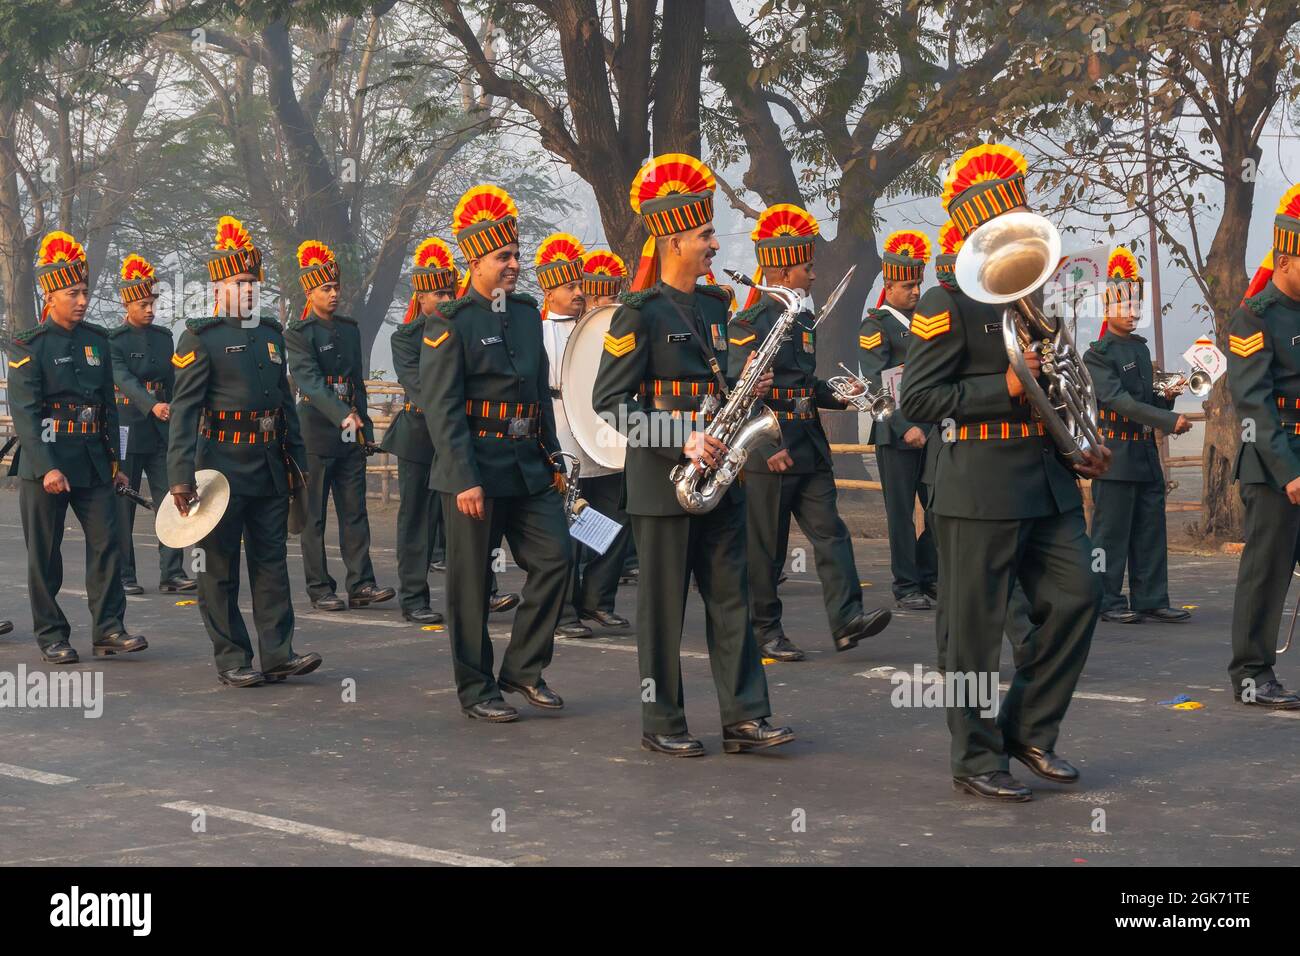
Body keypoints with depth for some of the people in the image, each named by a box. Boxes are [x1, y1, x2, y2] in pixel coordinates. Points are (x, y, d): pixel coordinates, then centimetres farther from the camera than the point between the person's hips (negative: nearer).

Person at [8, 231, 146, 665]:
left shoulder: (97, 340, 10)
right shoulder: (29, 346, -7)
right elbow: (24, 412, -13)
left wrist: (114, 460, 15)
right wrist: (47, 468, -21)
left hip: (93, 461, 5)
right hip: (45, 461, -5)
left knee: (106, 542, -1)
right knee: (44, 553, 3)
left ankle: (108, 629, 5)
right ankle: (51, 636, 13)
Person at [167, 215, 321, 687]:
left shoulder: (271, 333, 14)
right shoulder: (201, 338, -6)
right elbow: (183, 410, -11)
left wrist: (298, 459, 16)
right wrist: (181, 475, -18)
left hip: (270, 467, 6)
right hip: (223, 465, -6)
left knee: (272, 561, 6)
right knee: (220, 568, 2)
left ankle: (277, 654, 9)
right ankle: (232, 660, 8)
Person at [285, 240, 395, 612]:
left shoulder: (349, 328, 13)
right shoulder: (298, 333, -8)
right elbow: (310, 382, -21)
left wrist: (365, 427, 14)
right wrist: (343, 416, -34)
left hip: (350, 437, 6)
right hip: (316, 434, -6)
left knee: (355, 512, 3)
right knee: (314, 516, 2)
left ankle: (360, 585, 4)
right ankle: (320, 589, 7)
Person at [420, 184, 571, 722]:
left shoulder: (527, 313, 12)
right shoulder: (449, 324, -8)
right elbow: (441, 408, -13)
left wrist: (553, 457, 14)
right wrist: (466, 480, -19)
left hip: (528, 466, 6)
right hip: (476, 468, -6)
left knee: (554, 558, -1)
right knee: (471, 583, 2)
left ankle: (523, 671, 13)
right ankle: (476, 691, 12)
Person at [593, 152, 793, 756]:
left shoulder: (714, 305, 13)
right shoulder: (640, 312, -9)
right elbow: (608, 401, -13)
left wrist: (748, 389, 2)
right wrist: (682, 441, -21)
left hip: (716, 472, 7)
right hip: (662, 478, -7)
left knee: (731, 596, 6)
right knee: (664, 601, 1)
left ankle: (744, 717, 9)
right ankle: (662, 723, 10)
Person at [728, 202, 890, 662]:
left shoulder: (804, 320, 16)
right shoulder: (750, 323, -11)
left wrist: (834, 396, 7)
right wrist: (769, 449, -20)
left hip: (809, 449, 8)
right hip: (769, 456, -8)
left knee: (829, 532, -2)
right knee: (765, 547, 1)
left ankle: (846, 617, -6)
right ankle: (764, 630, 10)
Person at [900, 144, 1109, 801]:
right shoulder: (947, 302, -7)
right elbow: (917, 399, -13)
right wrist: (1003, 387, -19)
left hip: (1047, 484, 7)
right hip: (980, 491, -7)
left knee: (1077, 598, 3)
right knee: (977, 628, 0)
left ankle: (1029, 730, 18)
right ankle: (976, 760, 10)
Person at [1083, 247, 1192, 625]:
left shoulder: (1141, 348, 16)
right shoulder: (1097, 355, -8)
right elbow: (1119, 401, -19)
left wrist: (1165, 398, 3)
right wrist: (1170, 420, -23)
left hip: (1146, 453, 7)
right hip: (1115, 455, -7)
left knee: (1151, 532, 7)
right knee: (1112, 532, -2)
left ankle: (1151, 600, 11)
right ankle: (1109, 602, 4)